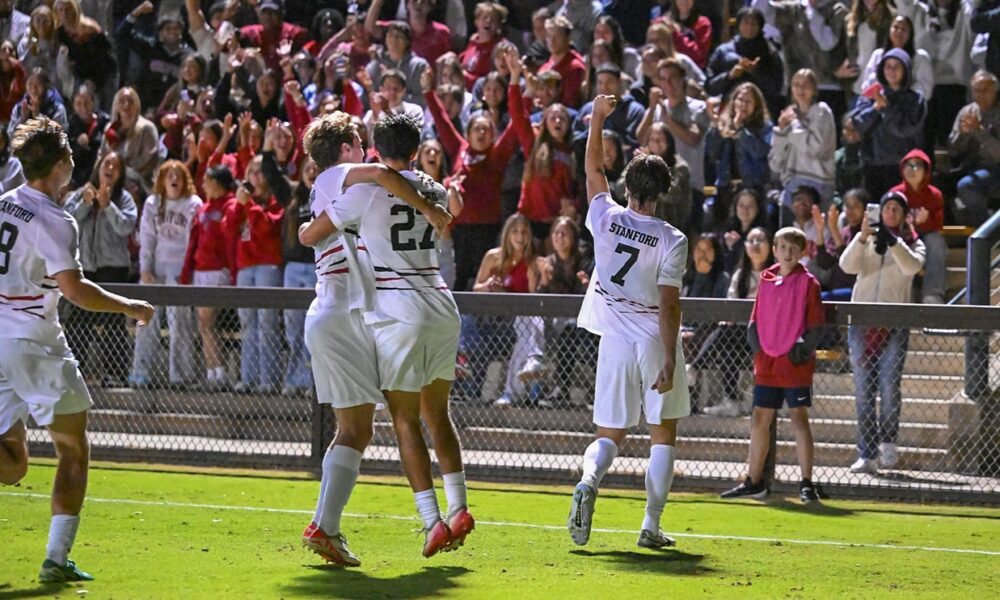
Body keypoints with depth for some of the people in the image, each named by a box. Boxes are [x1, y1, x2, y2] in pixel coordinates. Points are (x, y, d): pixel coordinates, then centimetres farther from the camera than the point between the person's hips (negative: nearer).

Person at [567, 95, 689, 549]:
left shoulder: (606, 218, -3)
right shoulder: (671, 240, -11)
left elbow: (593, 170, 14)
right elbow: (669, 304, -14)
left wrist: (598, 119, 23)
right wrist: (670, 360, -12)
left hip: (615, 338, 3)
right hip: (656, 340, -2)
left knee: (609, 432, 10)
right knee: (663, 432, 9)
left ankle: (588, 481, -23)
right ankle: (651, 525, 3)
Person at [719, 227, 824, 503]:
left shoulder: (807, 283, -3)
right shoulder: (766, 281, 11)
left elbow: (816, 325, -5)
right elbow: (756, 320, 15)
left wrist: (804, 348, -15)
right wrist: (757, 347, 1)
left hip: (795, 364, -5)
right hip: (766, 363, 5)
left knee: (799, 418, -6)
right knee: (759, 420, 9)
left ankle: (806, 484, -2)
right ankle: (754, 482, 20)